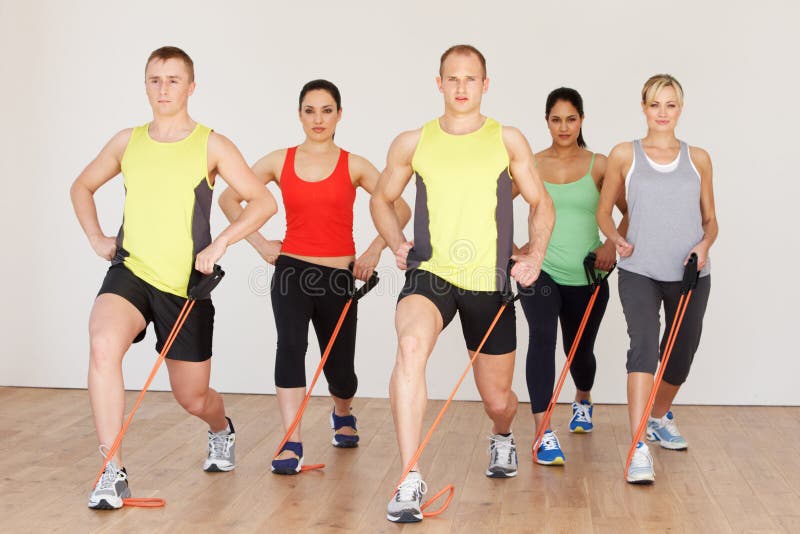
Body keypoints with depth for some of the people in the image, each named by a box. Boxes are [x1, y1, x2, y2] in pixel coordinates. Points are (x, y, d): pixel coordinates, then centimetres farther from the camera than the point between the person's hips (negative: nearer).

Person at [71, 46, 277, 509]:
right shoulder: (128, 141, 7)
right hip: (130, 272, 2)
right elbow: (82, 187, 23)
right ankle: (113, 474, -21)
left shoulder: (211, 145, -3)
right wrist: (96, 237, 9)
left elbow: (264, 202, -5)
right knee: (103, 345, -31)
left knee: (193, 398, 9)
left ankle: (222, 430, 49)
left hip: (186, 285, -1)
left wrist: (220, 244, -15)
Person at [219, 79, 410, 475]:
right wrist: (258, 241, 3)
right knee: (291, 345, -26)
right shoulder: (280, 161, 4)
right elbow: (229, 197, 11)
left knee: (339, 370, 9)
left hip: (339, 277, 0)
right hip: (291, 270, 0)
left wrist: (375, 250, -5)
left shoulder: (353, 166, 2)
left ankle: (342, 414, 45)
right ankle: (291, 446, -23)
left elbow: (400, 209, 4)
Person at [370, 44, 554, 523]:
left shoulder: (507, 140, 3)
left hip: (490, 285, 1)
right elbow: (382, 200, 18)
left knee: (498, 398, 11)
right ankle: (410, 480, -29)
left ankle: (502, 437, 52)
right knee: (411, 345, -34)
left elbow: (542, 204, 12)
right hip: (430, 274, -1)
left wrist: (535, 256, -2)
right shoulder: (413, 143, 4)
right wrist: (397, 243, 1)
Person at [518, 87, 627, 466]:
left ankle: (583, 402, 52)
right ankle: (544, 436, -26)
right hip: (541, 270, -1)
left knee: (579, 350, 16)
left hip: (586, 275, 1)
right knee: (542, 337, -25)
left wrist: (612, 243, -15)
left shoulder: (599, 165, 0)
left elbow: (630, 212, 1)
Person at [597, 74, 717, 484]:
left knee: (681, 357, 13)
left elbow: (710, 219, 12)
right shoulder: (624, 155, 4)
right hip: (639, 271, -3)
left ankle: (659, 415, 43)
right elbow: (604, 211, 12)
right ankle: (639, 449, -25)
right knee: (644, 344, -22)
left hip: (689, 274, 3)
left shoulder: (697, 158, 9)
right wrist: (616, 239, -8)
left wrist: (705, 244, -9)